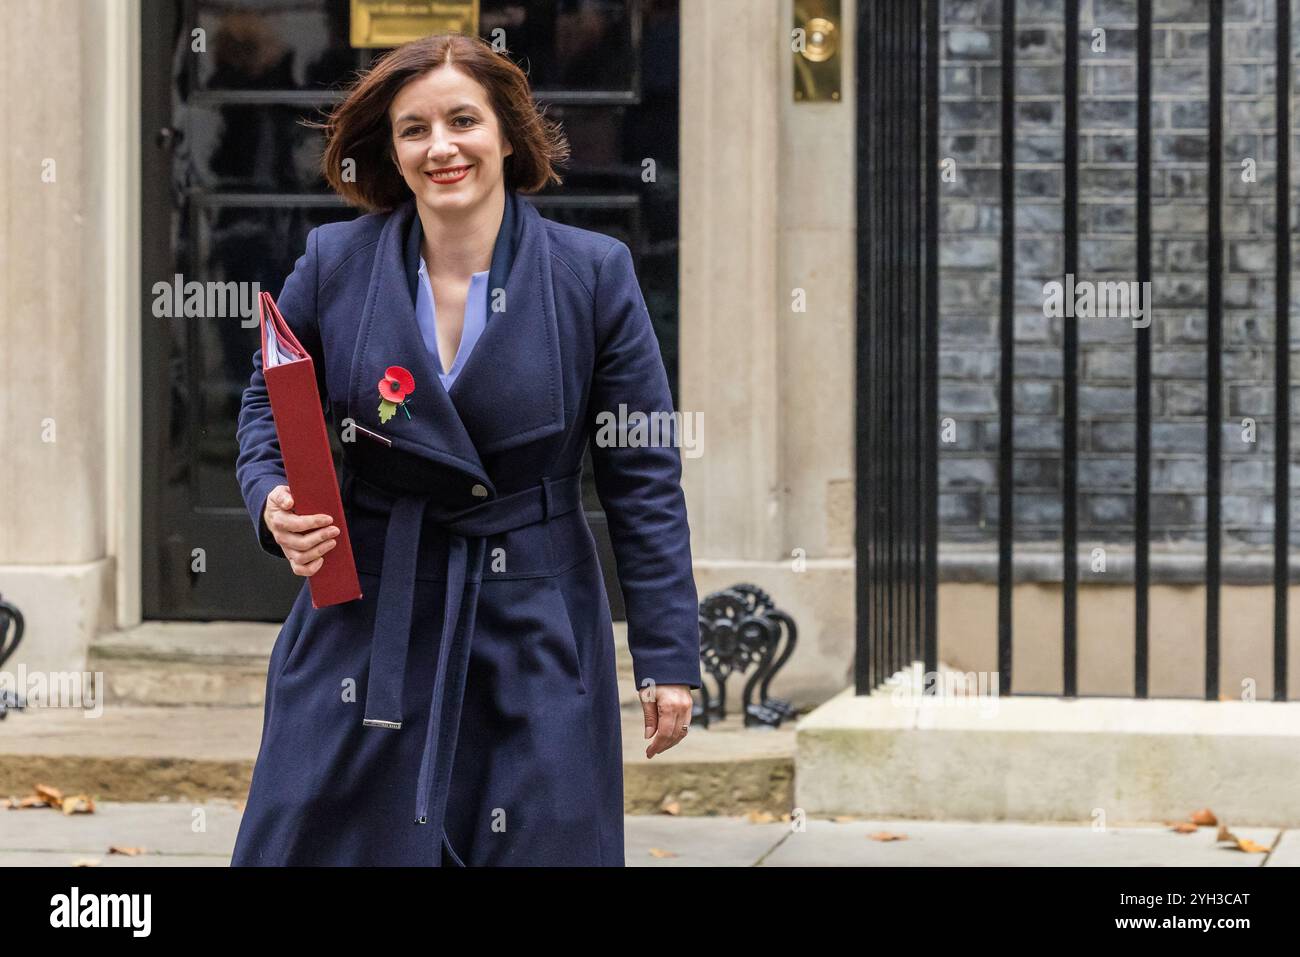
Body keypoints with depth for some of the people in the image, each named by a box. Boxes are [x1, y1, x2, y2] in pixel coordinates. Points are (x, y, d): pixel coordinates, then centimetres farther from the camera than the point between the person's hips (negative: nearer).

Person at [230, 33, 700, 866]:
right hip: (366, 617, 1)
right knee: (314, 839, 2)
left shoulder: (594, 274, -5)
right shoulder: (335, 263, -2)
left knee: (545, 844, 1)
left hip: (534, 629, -1)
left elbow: (645, 477, -2)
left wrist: (669, 658, -4)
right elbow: (269, 406, 14)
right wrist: (275, 500, -9)